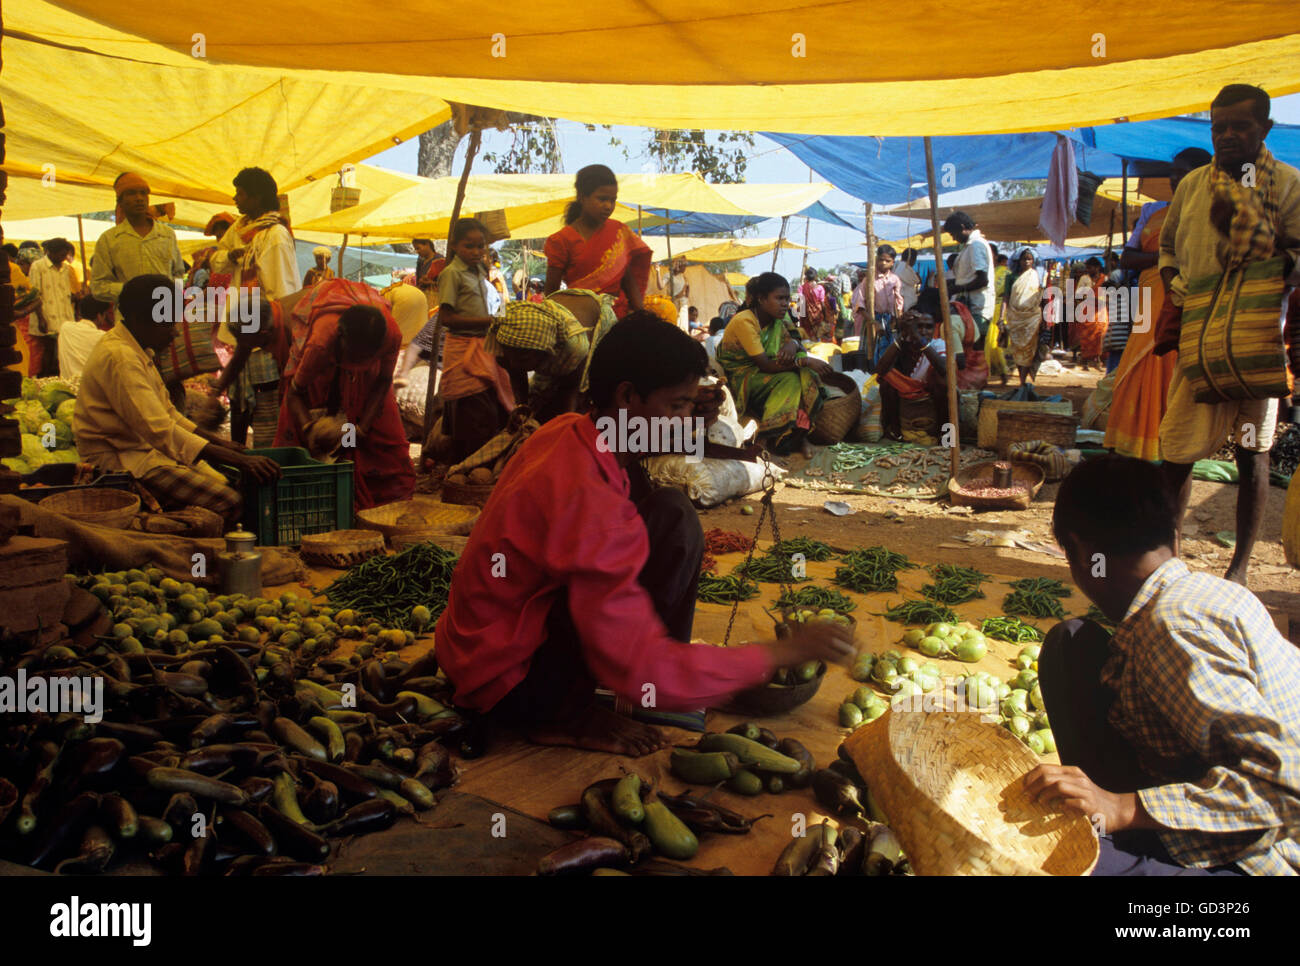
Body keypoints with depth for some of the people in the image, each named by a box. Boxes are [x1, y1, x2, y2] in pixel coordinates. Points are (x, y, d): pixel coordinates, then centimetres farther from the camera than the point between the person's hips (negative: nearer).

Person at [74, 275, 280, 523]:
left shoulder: (138, 350, 13)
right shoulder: (119, 358, -21)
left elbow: (167, 412, 21)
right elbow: (160, 431, -28)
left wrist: (219, 442, 11)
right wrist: (238, 460, -31)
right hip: (120, 460, -10)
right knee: (227, 502, -23)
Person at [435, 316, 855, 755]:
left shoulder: (568, 432, -4)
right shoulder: (586, 500, -31)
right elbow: (642, 672, -32)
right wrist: (783, 652, -24)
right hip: (509, 684, -9)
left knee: (666, 504, 7)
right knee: (675, 524, -21)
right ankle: (566, 716, -7)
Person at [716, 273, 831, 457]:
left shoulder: (776, 320, 3)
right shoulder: (744, 321, -21)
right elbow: (765, 365, -25)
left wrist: (792, 345, -17)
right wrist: (806, 361, -29)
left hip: (759, 375, 7)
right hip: (737, 378, -7)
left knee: (802, 371, -17)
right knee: (789, 379, -27)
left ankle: (799, 431, -21)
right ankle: (781, 436, -17)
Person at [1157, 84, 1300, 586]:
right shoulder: (1192, 184, 12)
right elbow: (1167, 244, 24)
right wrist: (1171, 279, 4)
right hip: (1197, 335, 3)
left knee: (1251, 452, 4)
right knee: (1176, 449, 1)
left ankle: (1240, 566, 15)